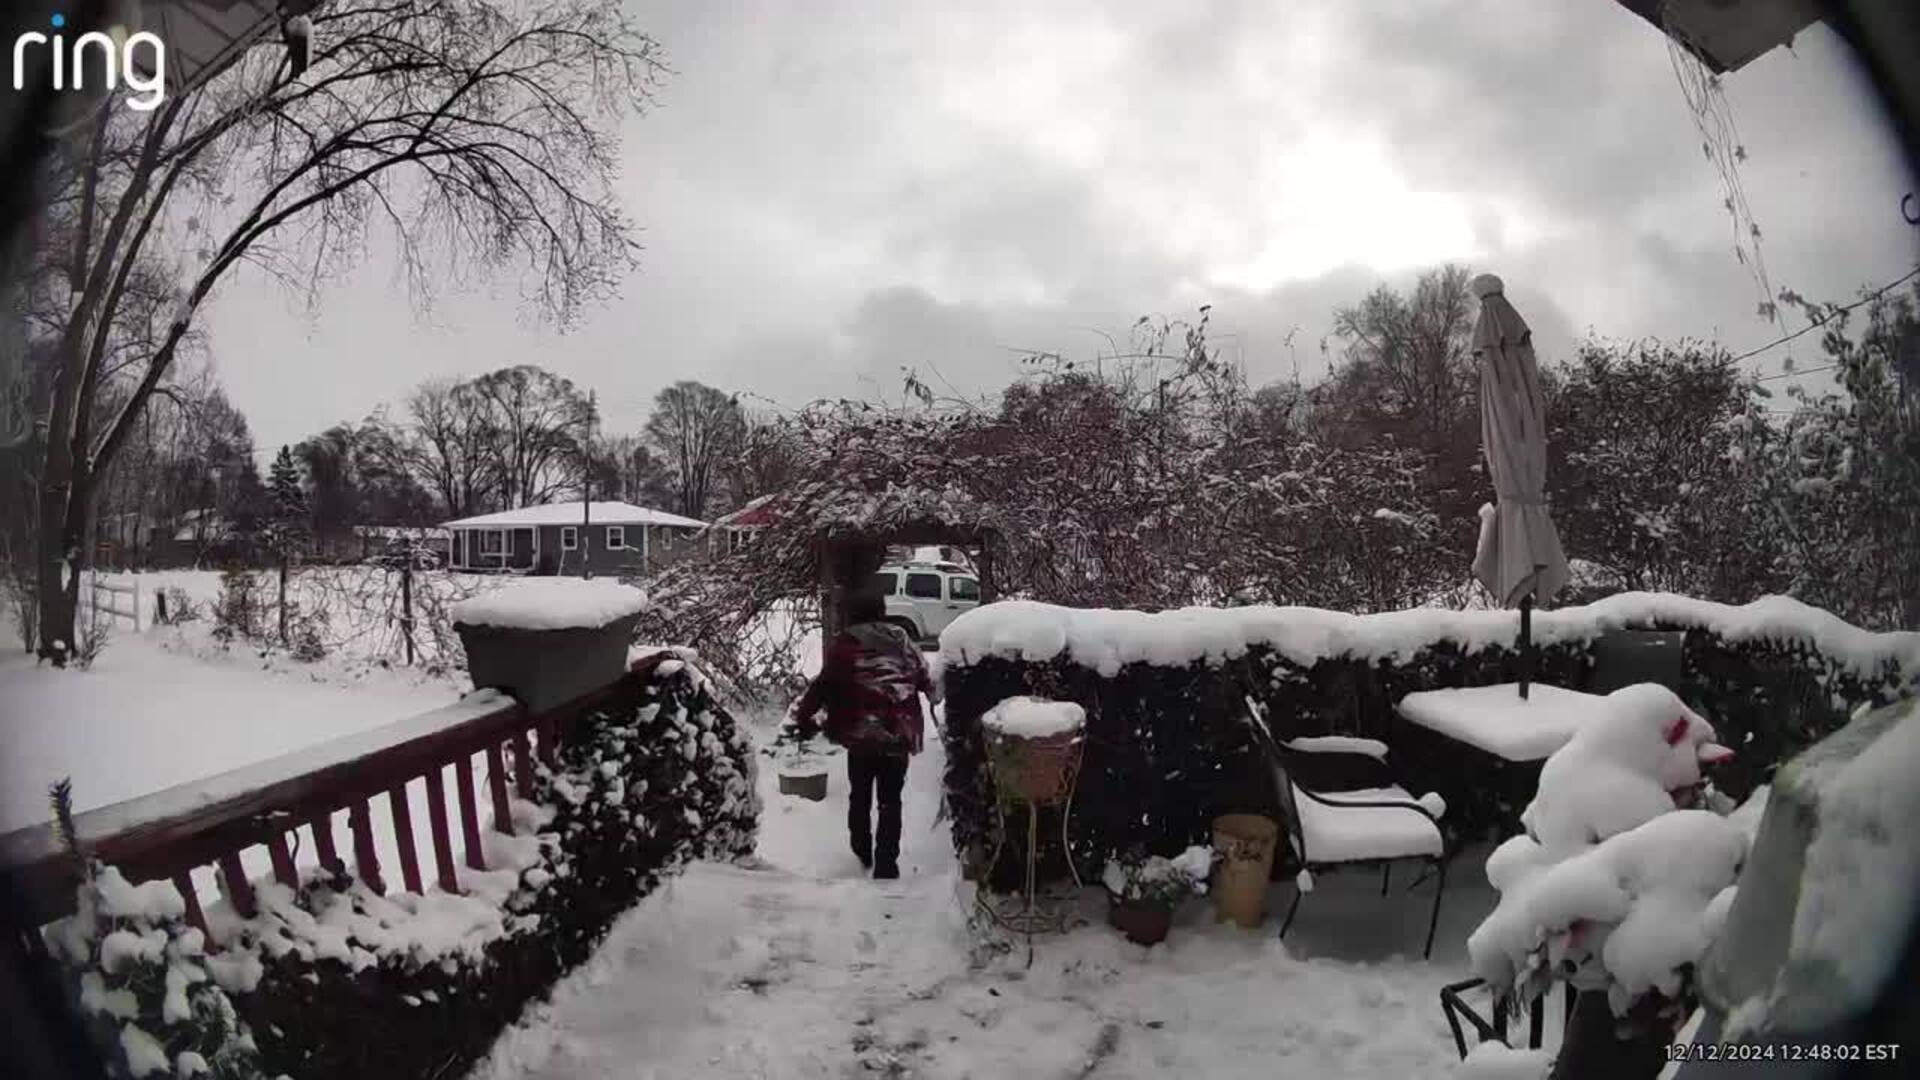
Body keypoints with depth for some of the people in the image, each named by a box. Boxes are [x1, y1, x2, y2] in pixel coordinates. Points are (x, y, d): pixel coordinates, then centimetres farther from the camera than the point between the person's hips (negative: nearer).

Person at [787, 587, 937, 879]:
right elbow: (926, 679, 16)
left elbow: (824, 685, -10)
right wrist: (934, 693, 38)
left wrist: (802, 717, 1)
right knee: (890, 801, 9)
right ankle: (886, 862, 3)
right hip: (899, 735, 2)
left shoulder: (845, 644, -5)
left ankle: (862, 853, 31)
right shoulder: (903, 641, 7)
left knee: (859, 797, 19)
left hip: (860, 735, -2)